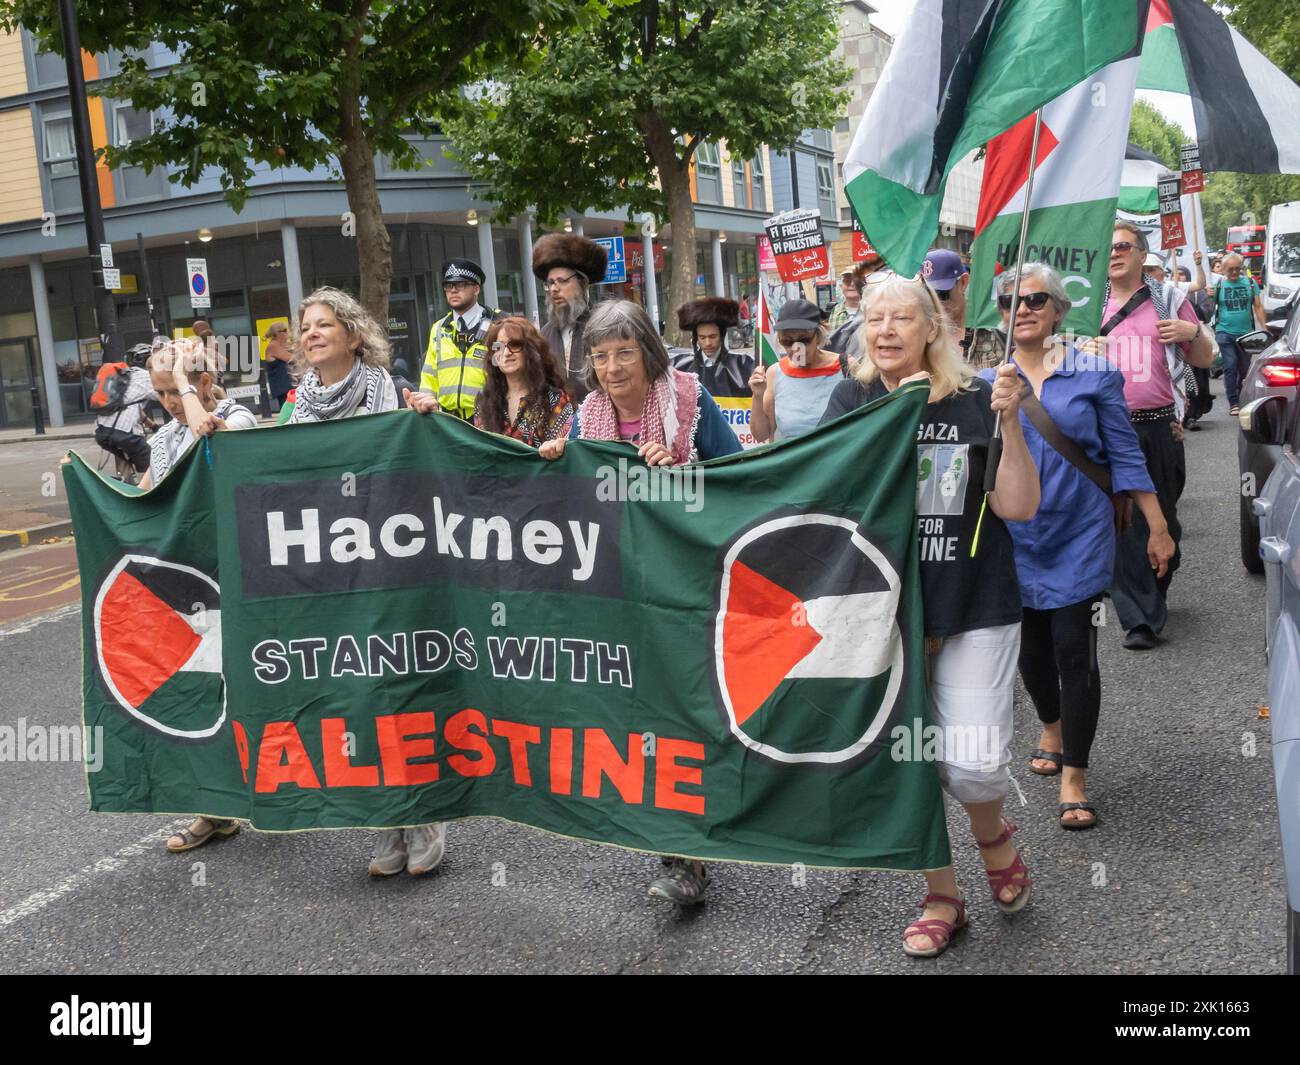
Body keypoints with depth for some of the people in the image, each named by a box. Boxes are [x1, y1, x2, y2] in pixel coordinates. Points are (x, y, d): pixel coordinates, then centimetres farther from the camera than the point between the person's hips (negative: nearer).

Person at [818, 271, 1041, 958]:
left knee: (975, 763, -9)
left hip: (976, 612, -1)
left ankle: (991, 832, 27)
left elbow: (1019, 507, -8)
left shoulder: (975, 401, -3)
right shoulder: (853, 399, 2)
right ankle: (940, 895, 28)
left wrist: (1008, 421, -18)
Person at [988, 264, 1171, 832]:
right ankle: (1052, 728, 44)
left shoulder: (1094, 373, -2)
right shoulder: (987, 383, 2)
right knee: (1032, 650, 15)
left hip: (1080, 535, -2)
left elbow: (1124, 454, 0)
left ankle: (1073, 776, 6)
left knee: (1074, 651, -6)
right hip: (1015, 539, 3)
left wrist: (1157, 528, 0)